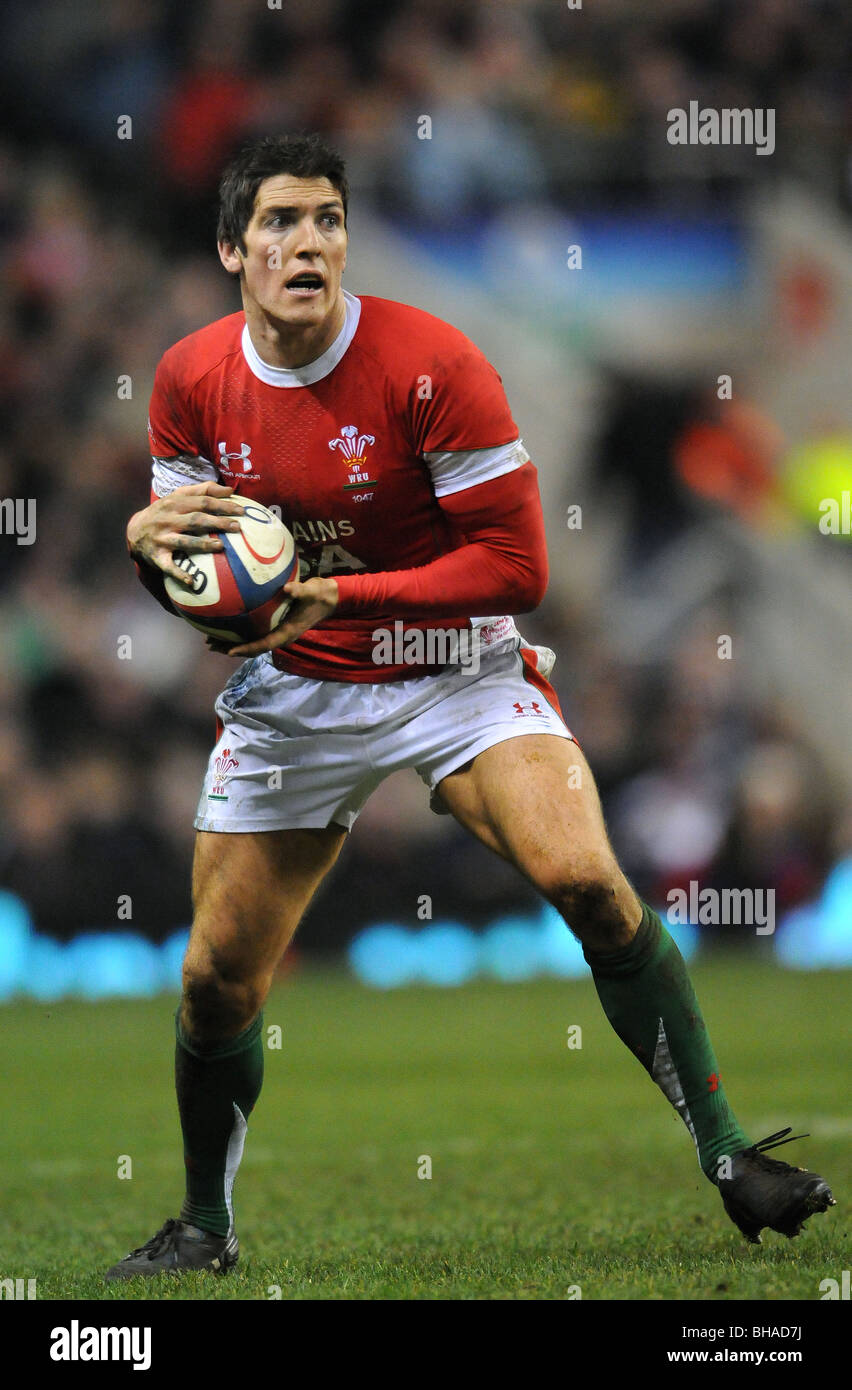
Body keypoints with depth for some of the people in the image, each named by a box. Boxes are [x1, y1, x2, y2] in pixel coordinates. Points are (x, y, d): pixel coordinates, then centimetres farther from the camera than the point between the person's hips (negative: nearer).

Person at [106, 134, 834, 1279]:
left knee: (586, 881, -26)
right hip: (292, 692, 4)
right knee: (217, 977, 3)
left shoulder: (431, 363, -19)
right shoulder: (192, 380, -5)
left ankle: (725, 1153, -16)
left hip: (454, 667, -4)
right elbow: (191, 582, 6)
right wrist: (150, 539, -18)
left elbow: (517, 568, -20)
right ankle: (205, 1226, 27)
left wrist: (337, 595, -27)